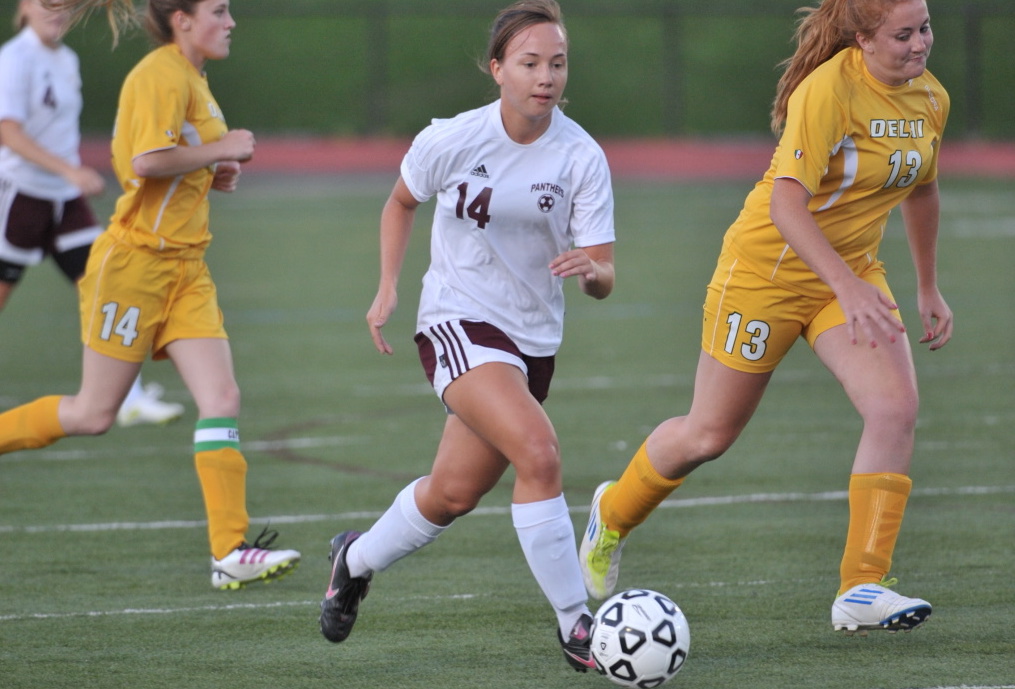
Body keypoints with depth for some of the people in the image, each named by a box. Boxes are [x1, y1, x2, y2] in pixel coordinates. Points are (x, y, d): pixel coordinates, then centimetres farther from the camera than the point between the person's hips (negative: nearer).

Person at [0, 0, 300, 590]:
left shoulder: (191, 78, 15)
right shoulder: (162, 75, -14)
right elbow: (147, 161, -27)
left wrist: (213, 174, 10)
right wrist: (219, 150, -16)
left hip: (185, 268, 9)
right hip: (137, 260, -9)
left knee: (222, 399, -5)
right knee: (94, 414, 0)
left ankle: (231, 551, -9)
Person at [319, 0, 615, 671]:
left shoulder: (582, 157, -10)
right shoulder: (451, 142, -12)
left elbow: (604, 280, -11)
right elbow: (401, 202, 11)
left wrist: (590, 269, -34)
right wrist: (388, 288, 1)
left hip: (534, 338, 4)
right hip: (459, 321, -4)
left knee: (453, 495, 14)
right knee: (538, 452, -26)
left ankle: (356, 560, 44)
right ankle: (576, 626, -19)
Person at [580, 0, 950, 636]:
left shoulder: (930, 99, -2)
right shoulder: (829, 89, -26)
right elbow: (786, 205, -33)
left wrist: (929, 289, 20)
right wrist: (850, 290, -42)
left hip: (853, 271, 6)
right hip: (768, 267, -6)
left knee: (896, 408, -18)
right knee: (710, 434, 7)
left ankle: (861, 591, -15)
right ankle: (613, 514, 38)